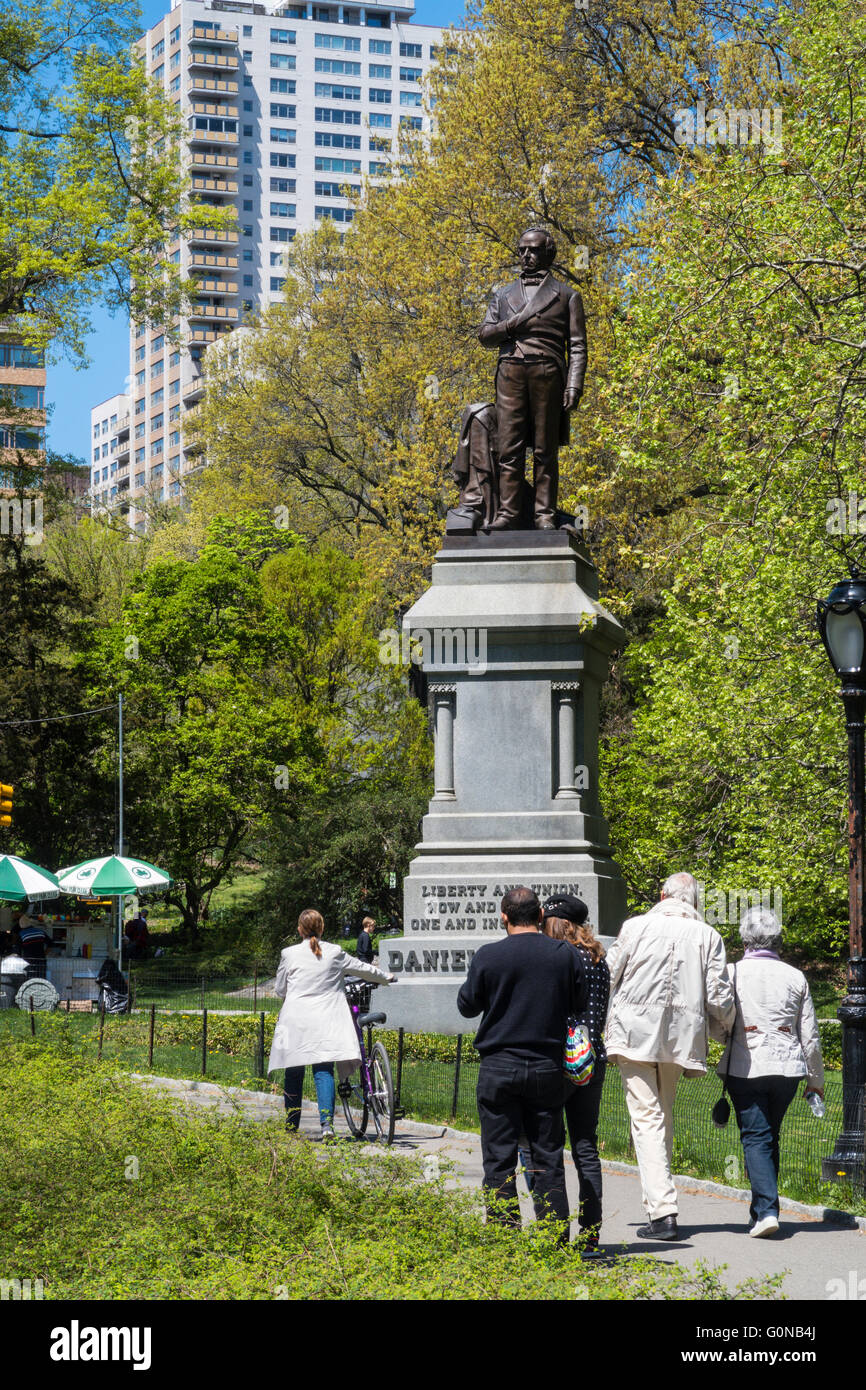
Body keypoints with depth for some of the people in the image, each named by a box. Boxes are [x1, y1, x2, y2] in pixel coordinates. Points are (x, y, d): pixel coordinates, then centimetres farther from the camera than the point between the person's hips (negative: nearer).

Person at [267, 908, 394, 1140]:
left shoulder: (289, 954, 2)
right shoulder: (334, 953, 4)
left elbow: (279, 990, 11)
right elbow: (363, 970, 18)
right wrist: (386, 978, 36)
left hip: (295, 1020, 0)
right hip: (325, 1021, 0)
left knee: (294, 1074, 10)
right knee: (323, 1071, -4)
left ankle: (291, 1127, 17)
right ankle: (327, 1123, -21)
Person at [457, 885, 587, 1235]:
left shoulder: (488, 956, -8)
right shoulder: (566, 955, -2)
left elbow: (467, 1005, 3)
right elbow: (580, 1006, 8)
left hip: (498, 1068, -2)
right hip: (547, 1068, 2)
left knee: (499, 1158, 4)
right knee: (548, 1157, 7)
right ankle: (555, 1239, 7)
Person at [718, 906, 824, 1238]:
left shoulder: (733, 973, -4)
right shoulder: (795, 977, 4)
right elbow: (810, 1036, 8)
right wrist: (816, 1080, 18)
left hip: (745, 1067, -3)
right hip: (787, 1067, 3)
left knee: (756, 1138, -2)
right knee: (770, 1137, 16)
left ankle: (766, 1211, -17)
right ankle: (762, 1209, 21)